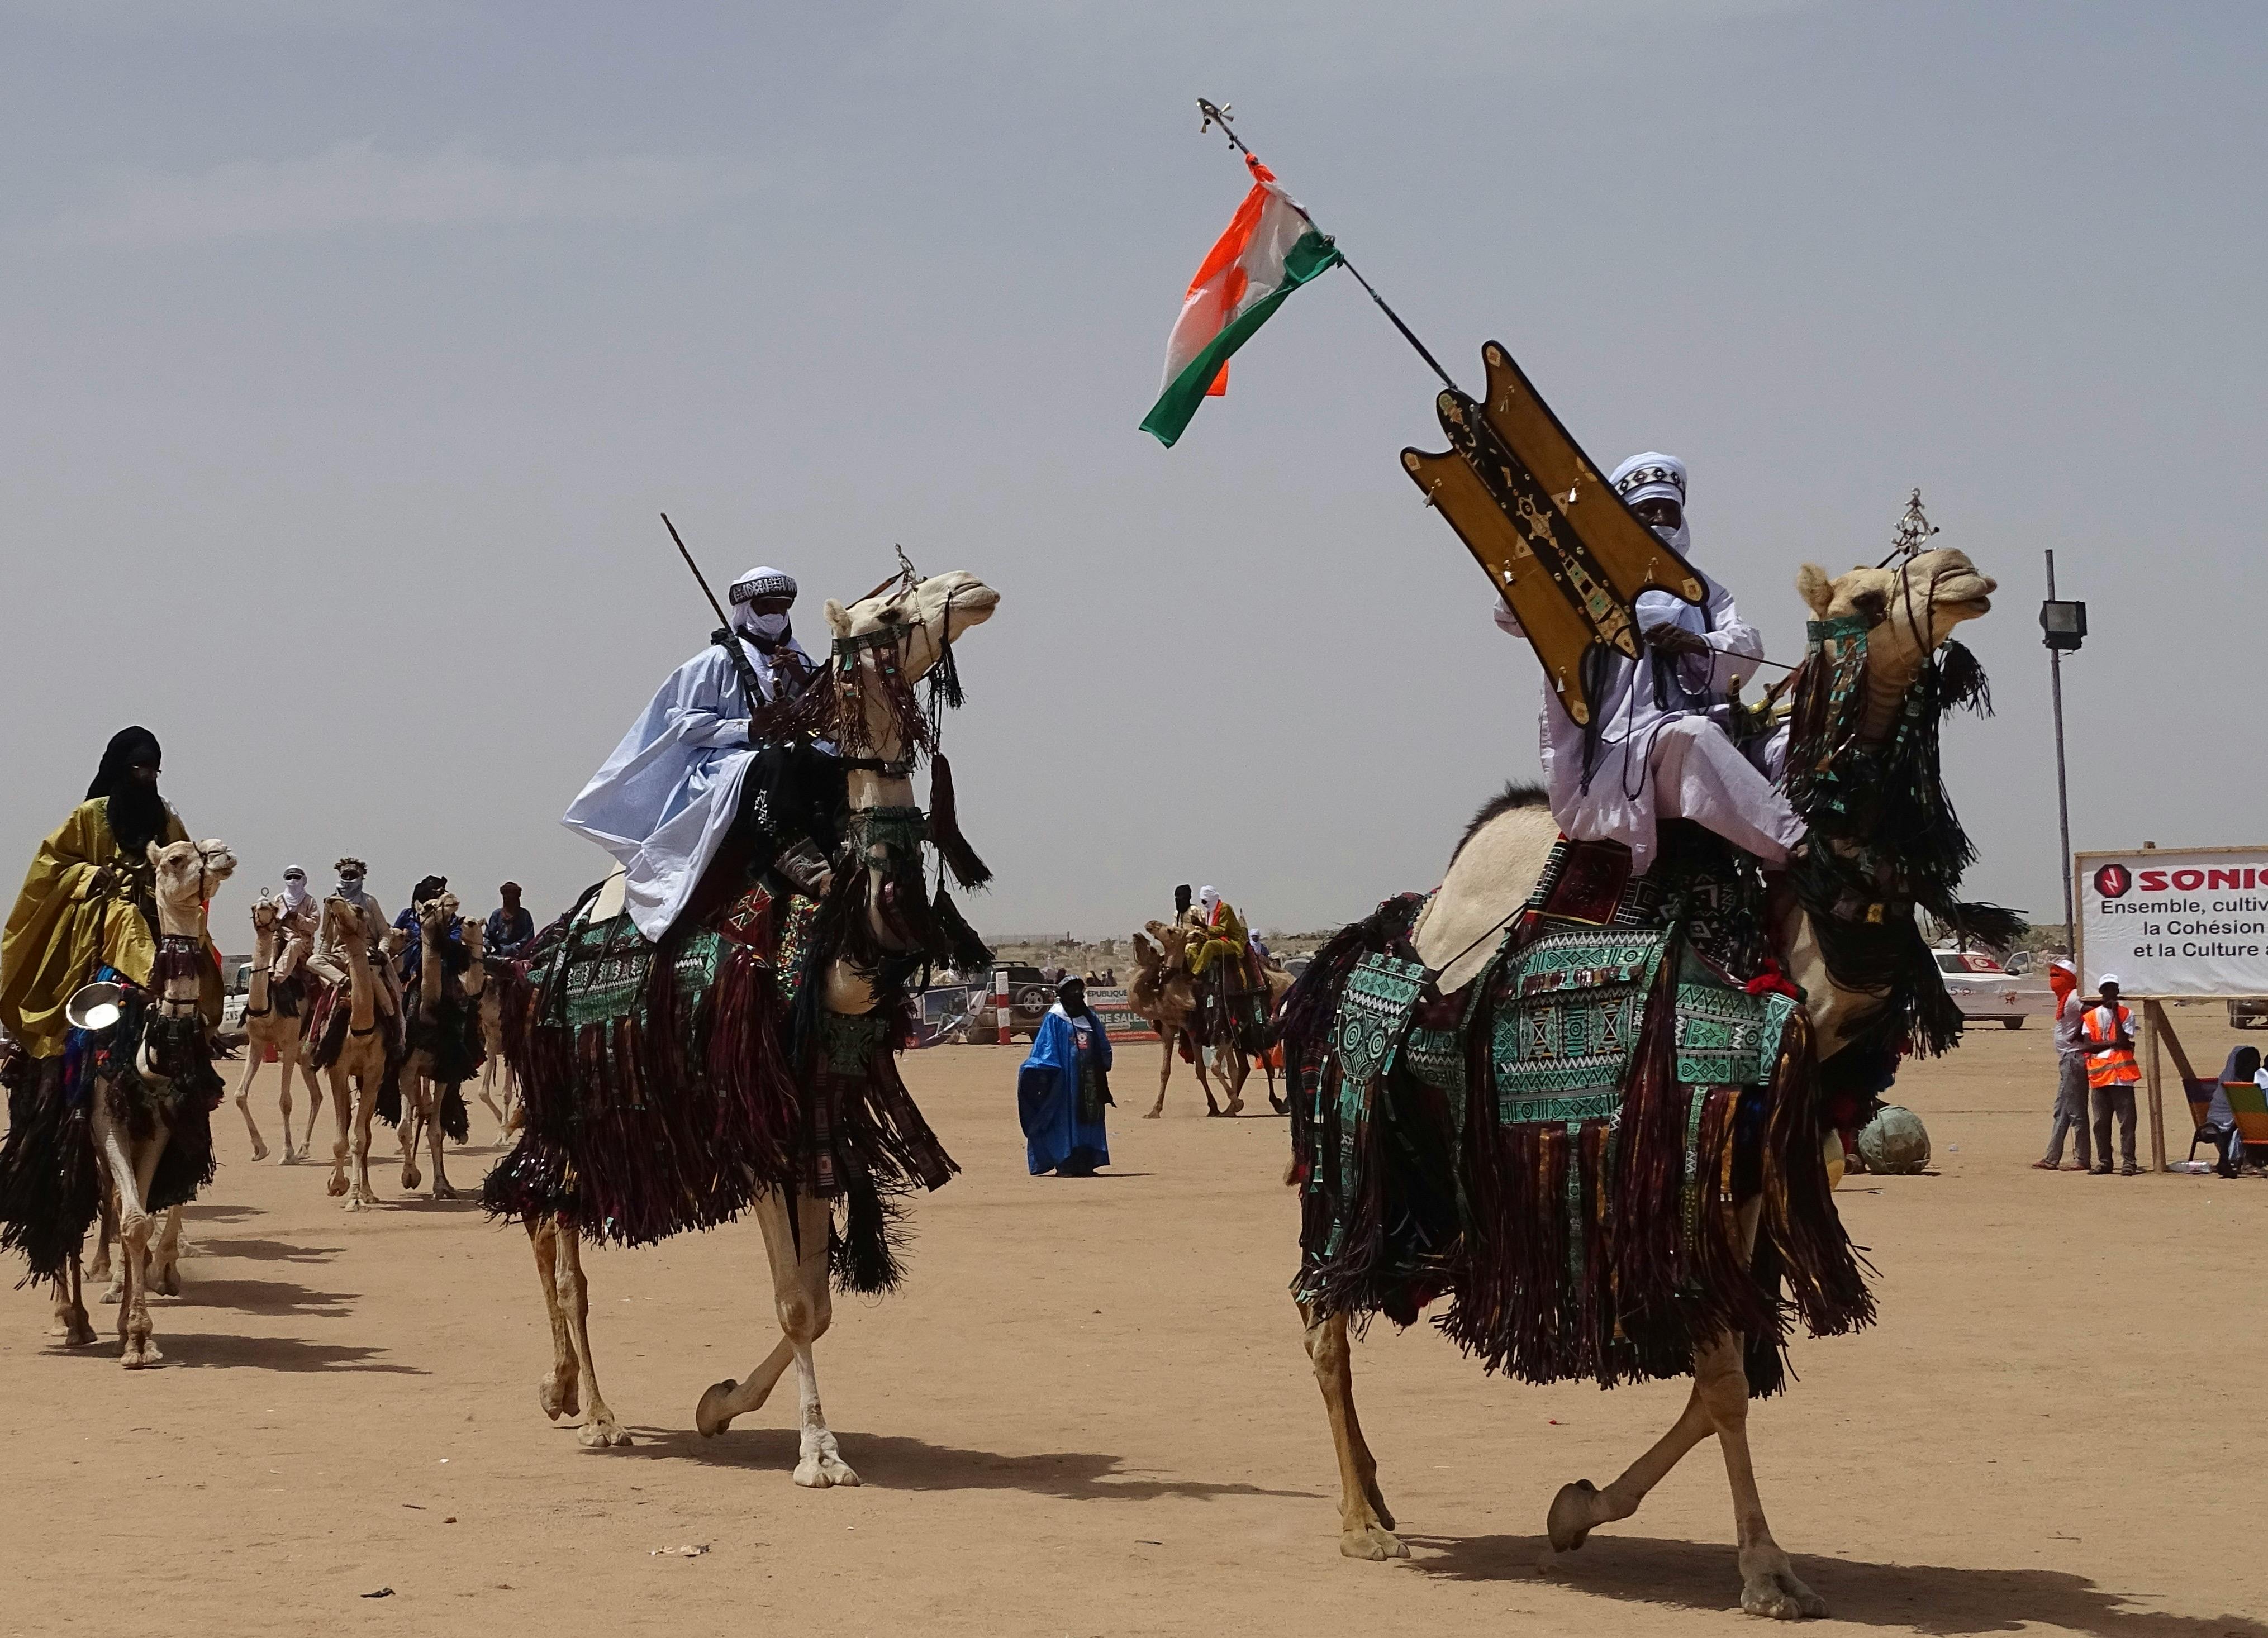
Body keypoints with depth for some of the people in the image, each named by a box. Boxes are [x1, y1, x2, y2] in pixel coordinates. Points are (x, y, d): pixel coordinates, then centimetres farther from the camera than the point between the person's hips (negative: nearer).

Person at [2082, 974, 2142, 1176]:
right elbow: (2088, 1045, 1)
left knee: (2126, 1121, -6)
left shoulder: (2126, 1013, 6)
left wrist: (2115, 1013, -8)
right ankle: (2103, 1162, 12)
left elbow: (2124, 1041, -9)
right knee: (2101, 1122, 5)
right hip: (2099, 1074, 3)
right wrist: (2112, 1043, -9)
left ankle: (2128, 1162, -6)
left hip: (2122, 1074, -3)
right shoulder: (2091, 1016, 12)